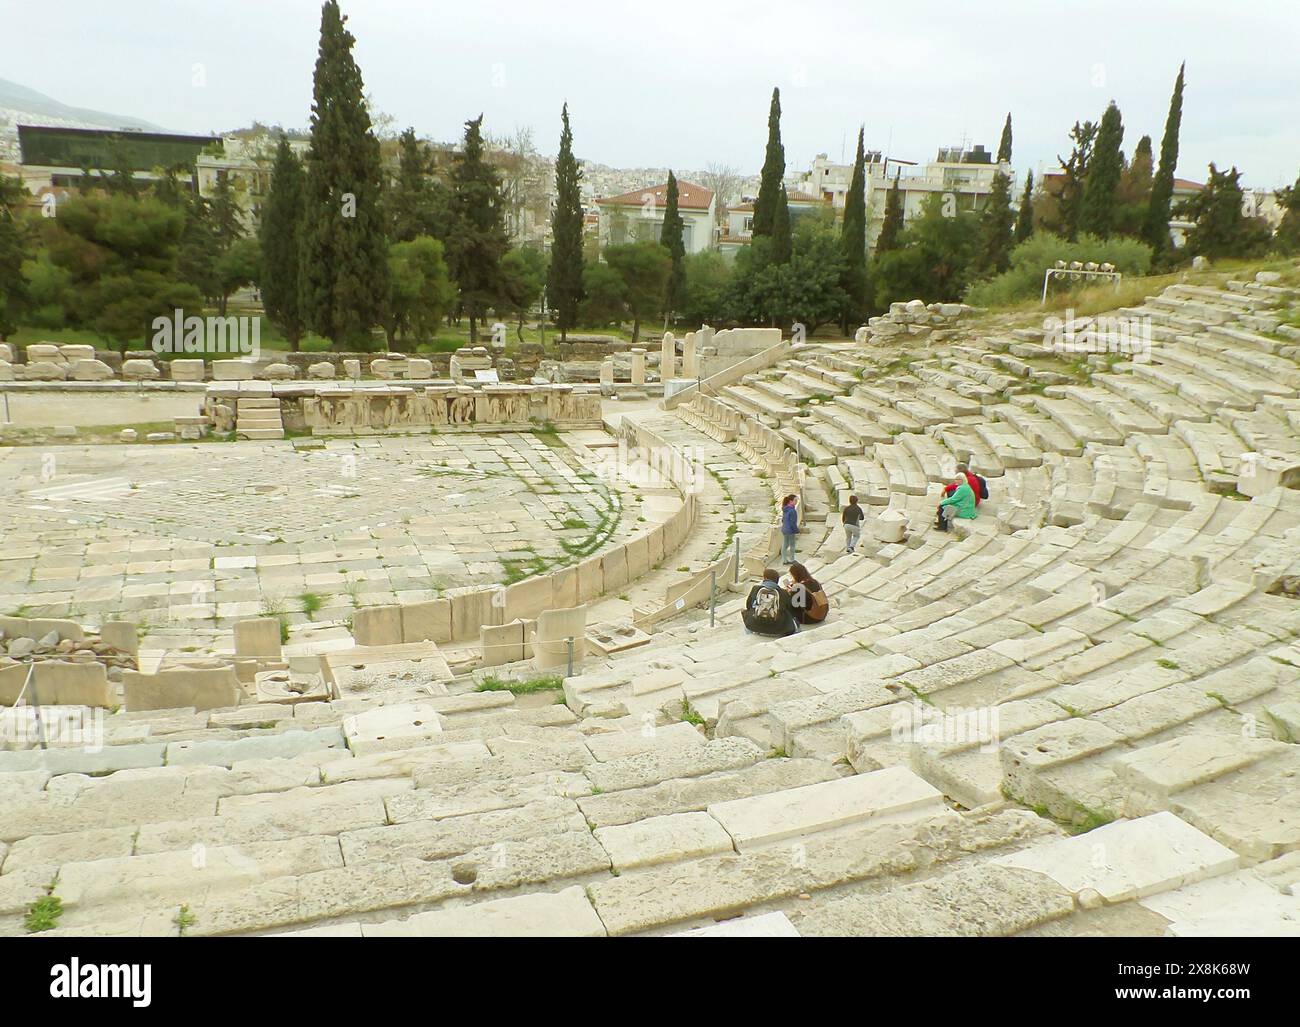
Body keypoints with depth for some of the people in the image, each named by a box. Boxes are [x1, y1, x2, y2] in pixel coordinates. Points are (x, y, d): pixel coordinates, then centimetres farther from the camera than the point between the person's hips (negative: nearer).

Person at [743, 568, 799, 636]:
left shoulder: (755, 588, 7)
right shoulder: (783, 592, 5)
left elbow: (748, 606, 16)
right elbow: (791, 610, 11)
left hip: (756, 626, 0)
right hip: (777, 629, 0)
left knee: (743, 611, 31)